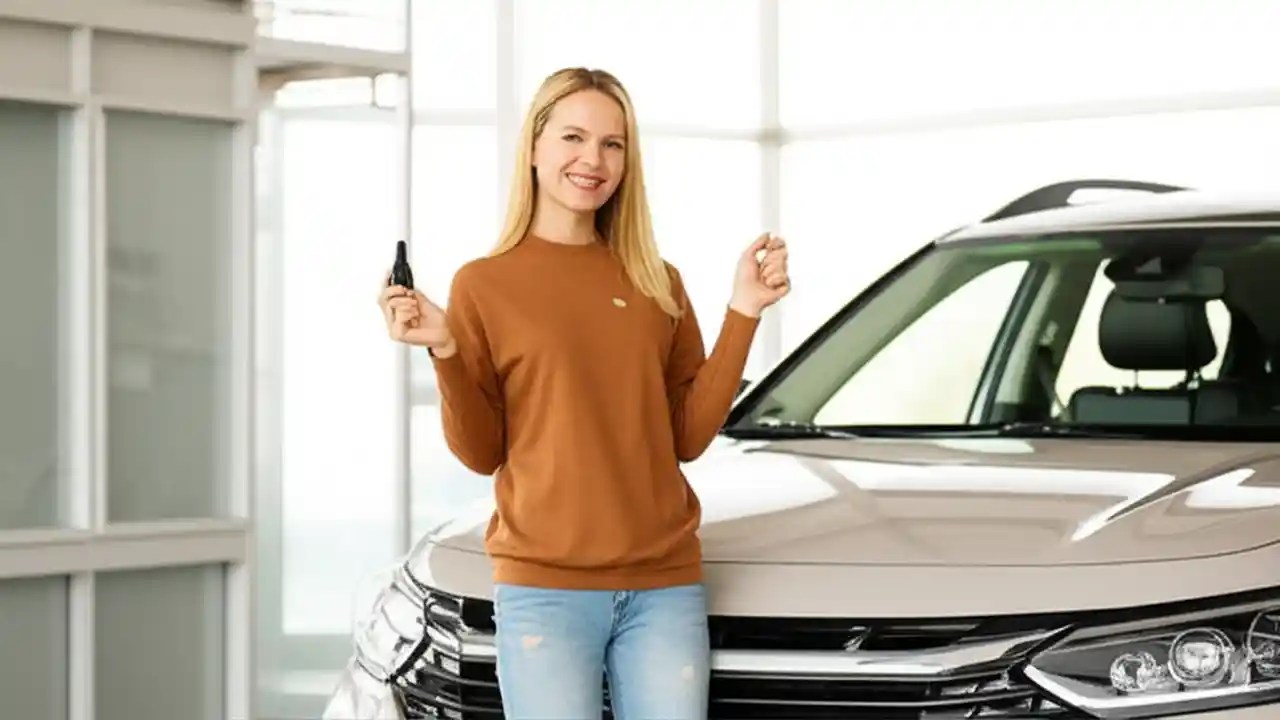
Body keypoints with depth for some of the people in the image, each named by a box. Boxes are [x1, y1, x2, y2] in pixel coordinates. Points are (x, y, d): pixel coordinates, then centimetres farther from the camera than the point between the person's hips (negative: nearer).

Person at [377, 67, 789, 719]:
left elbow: (689, 436, 6)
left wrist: (742, 315, 2)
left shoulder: (657, 284, 11)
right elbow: (480, 453, 1)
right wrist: (445, 353, -13)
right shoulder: (484, 284, 2)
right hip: (544, 586, -3)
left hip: (665, 581, 3)